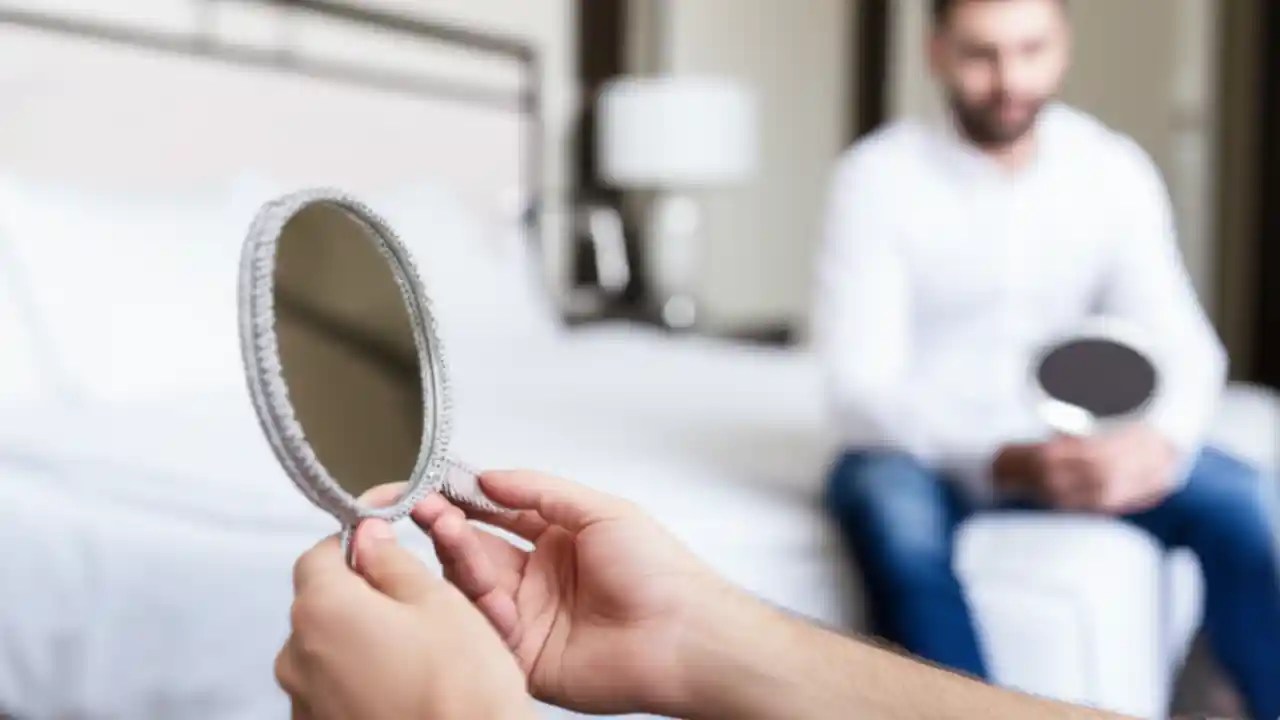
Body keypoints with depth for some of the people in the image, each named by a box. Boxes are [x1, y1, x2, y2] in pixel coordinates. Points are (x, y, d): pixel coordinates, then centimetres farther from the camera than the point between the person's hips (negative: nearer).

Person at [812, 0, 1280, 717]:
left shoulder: (1116, 171, -4)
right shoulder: (880, 175, -14)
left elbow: (1185, 349, -7)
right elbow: (863, 387, -19)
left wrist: (1160, 438, -31)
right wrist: (1005, 461, -36)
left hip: (1068, 443, 3)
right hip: (923, 448, -3)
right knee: (896, 513, -36)